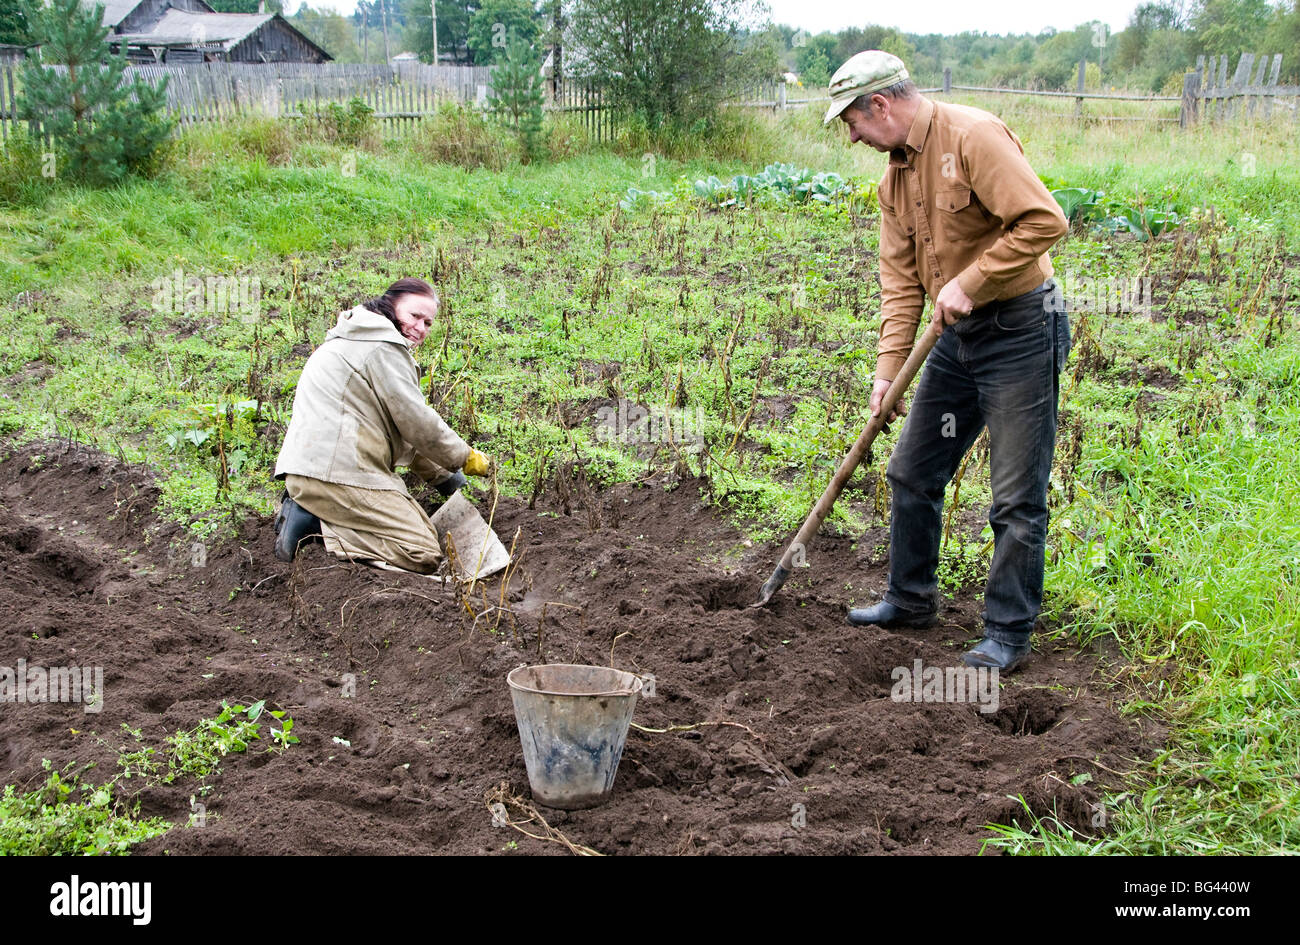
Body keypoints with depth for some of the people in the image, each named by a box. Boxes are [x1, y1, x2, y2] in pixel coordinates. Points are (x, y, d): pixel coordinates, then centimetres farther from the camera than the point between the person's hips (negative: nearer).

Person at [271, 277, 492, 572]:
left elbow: (401, 428, 29)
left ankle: (309, 512, 5)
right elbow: (415, 422, -7)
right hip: (337, 473, -11)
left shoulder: (357, 340, 28)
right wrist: (466, 457, 7)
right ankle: (316, 525, -15)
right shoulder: (385, 345, -6)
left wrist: (443, 476, 28)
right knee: (426, 557, -13)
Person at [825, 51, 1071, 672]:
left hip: (1020, 330, -9)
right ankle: (911, 600, 32)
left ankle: (1008, 632, 10)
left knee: (1017, 497, -2)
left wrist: (969, 281, -21)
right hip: (957, 338, 9)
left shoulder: (973, 136, -16)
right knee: (912, 473, 15)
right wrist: (886, 369, 1)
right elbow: (900, 282, 9)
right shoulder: (894, 178, 10)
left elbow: (1043, 220, -24)